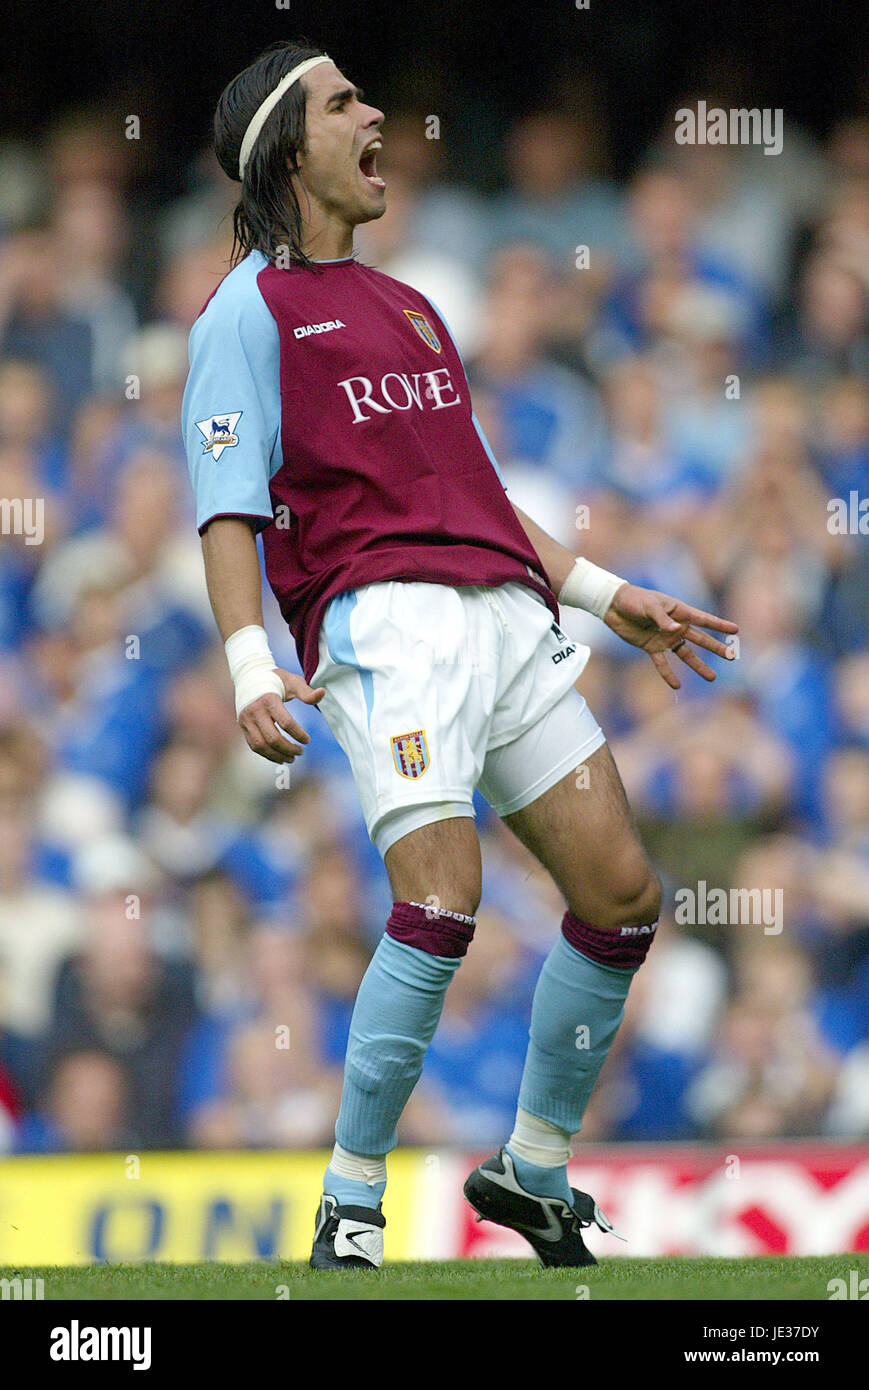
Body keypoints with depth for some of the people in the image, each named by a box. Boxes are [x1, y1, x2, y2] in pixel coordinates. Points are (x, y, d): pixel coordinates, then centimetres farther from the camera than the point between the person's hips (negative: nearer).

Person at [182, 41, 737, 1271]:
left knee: (621, 895, 1)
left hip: (505, 613, 7)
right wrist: (250, 665, -17)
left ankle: (535, 1168, 18)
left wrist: (604, 594, 28)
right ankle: (351, 1204, -11)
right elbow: (228, 507, -3)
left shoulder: (405, 306, 27)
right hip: (384, 616, -7)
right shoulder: (250, 311, 5)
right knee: (442, 903, -22)